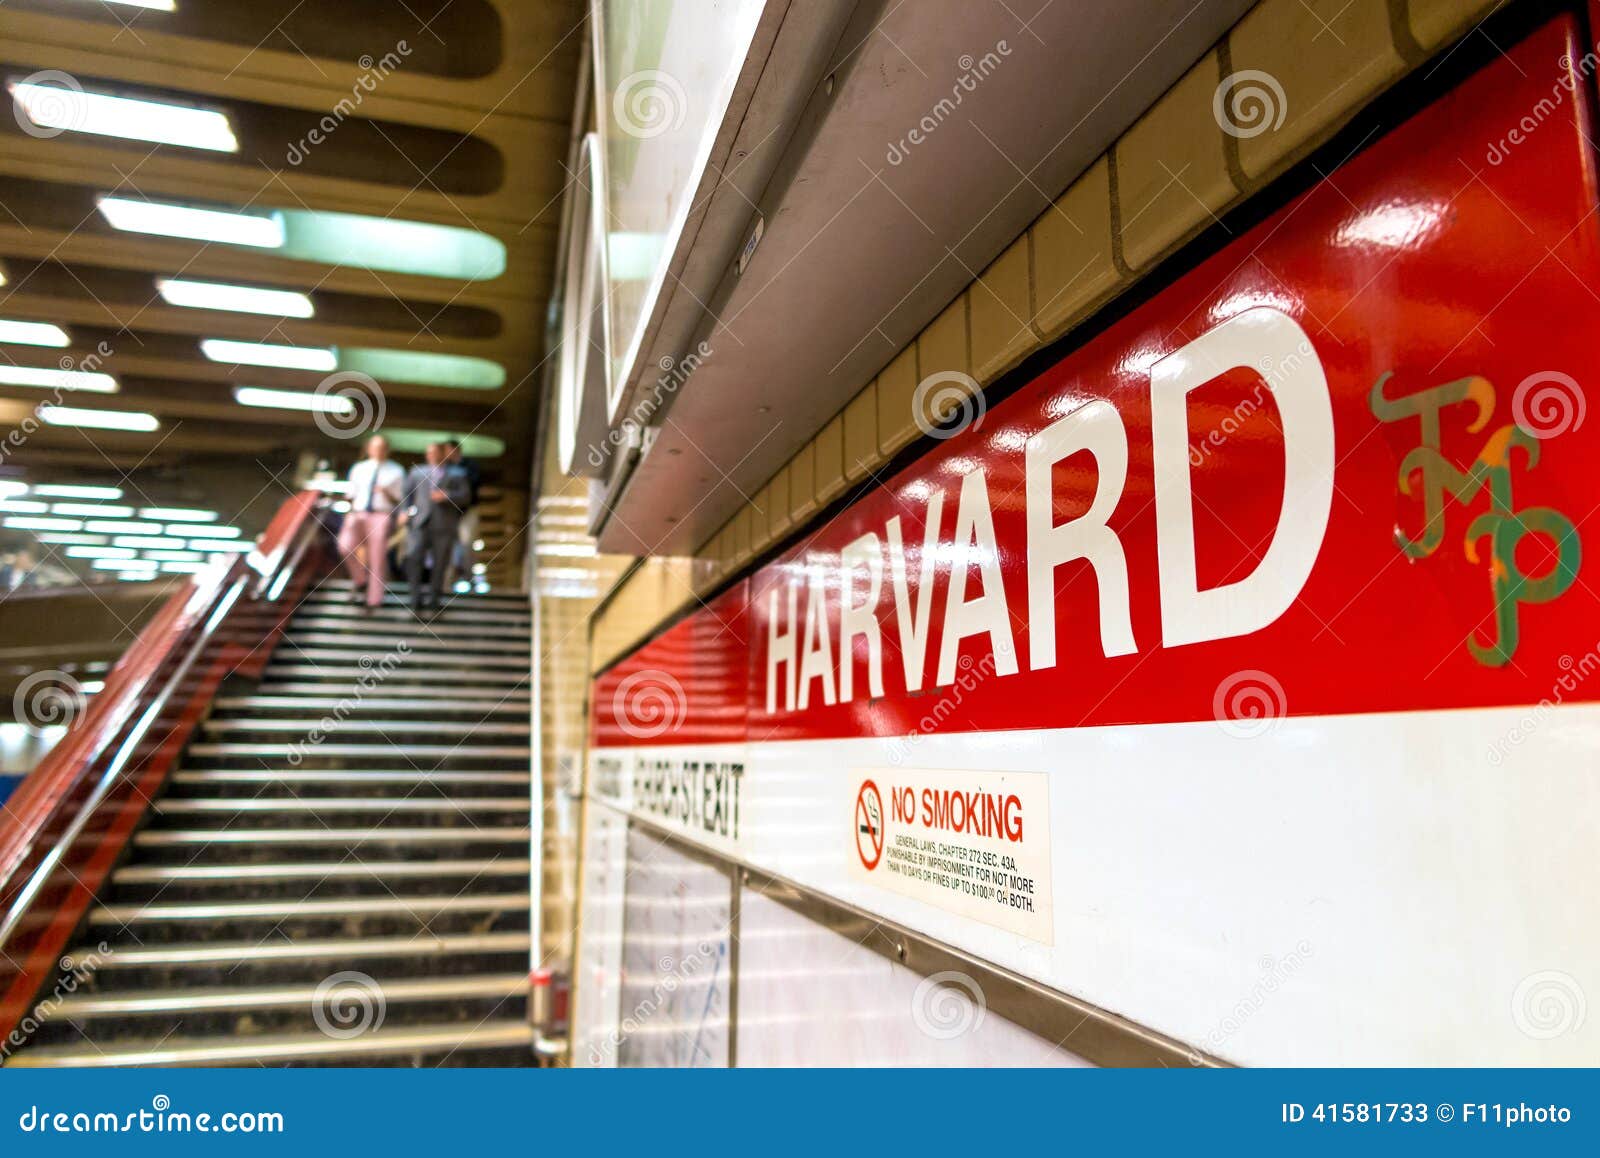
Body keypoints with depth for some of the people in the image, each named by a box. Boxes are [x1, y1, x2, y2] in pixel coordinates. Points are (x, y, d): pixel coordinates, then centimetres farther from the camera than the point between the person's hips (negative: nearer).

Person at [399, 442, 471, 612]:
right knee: (414, 558, -14)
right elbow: (407, 493, 16)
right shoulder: (417, 471, 22)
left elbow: (465, 496, 3)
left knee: (440, 562, 1)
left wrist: (446, 496, -12)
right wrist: (404, 511, -1)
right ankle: (416, 596, -8)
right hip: (420, 522, 1)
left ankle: (433, 596, 13)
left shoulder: (457, 474, 14)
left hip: (444, 526, -1)